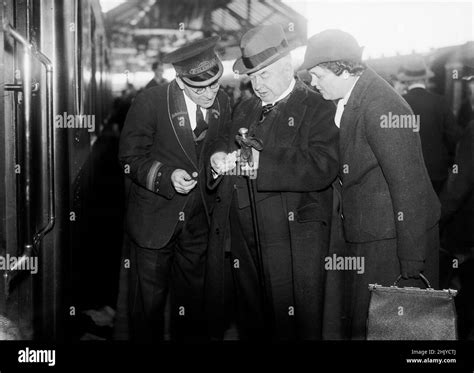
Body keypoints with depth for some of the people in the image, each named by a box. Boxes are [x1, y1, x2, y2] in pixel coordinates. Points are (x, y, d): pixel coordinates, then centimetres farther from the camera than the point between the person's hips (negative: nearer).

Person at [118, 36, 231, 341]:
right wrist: (167, 176, -25)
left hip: (199, 220, 4)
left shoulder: (222, 103, -1)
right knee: (149, 297, 6)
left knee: (194, 295, 15)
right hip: (154, 219, -3)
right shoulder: (150, 103, -14)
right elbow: (131, 158, -10)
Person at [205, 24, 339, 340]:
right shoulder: (245, 109, 17)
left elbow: (322, 167, -19)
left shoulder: (317, 110, -6)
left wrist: (261, 161, -24)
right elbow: (222, 143, 19)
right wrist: (220, 158, -5)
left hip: (291, 241, -6)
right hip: (242, 240, 6)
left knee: (293, 327, 1)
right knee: (250, 325, 17)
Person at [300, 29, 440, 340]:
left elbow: (408, 186, -22)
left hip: (392, 241, -9)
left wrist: (412, 261, -19)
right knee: (359, 322, 17)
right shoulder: (350, 100, 6)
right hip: (366, 236, 9)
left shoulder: (380, 107, -22)